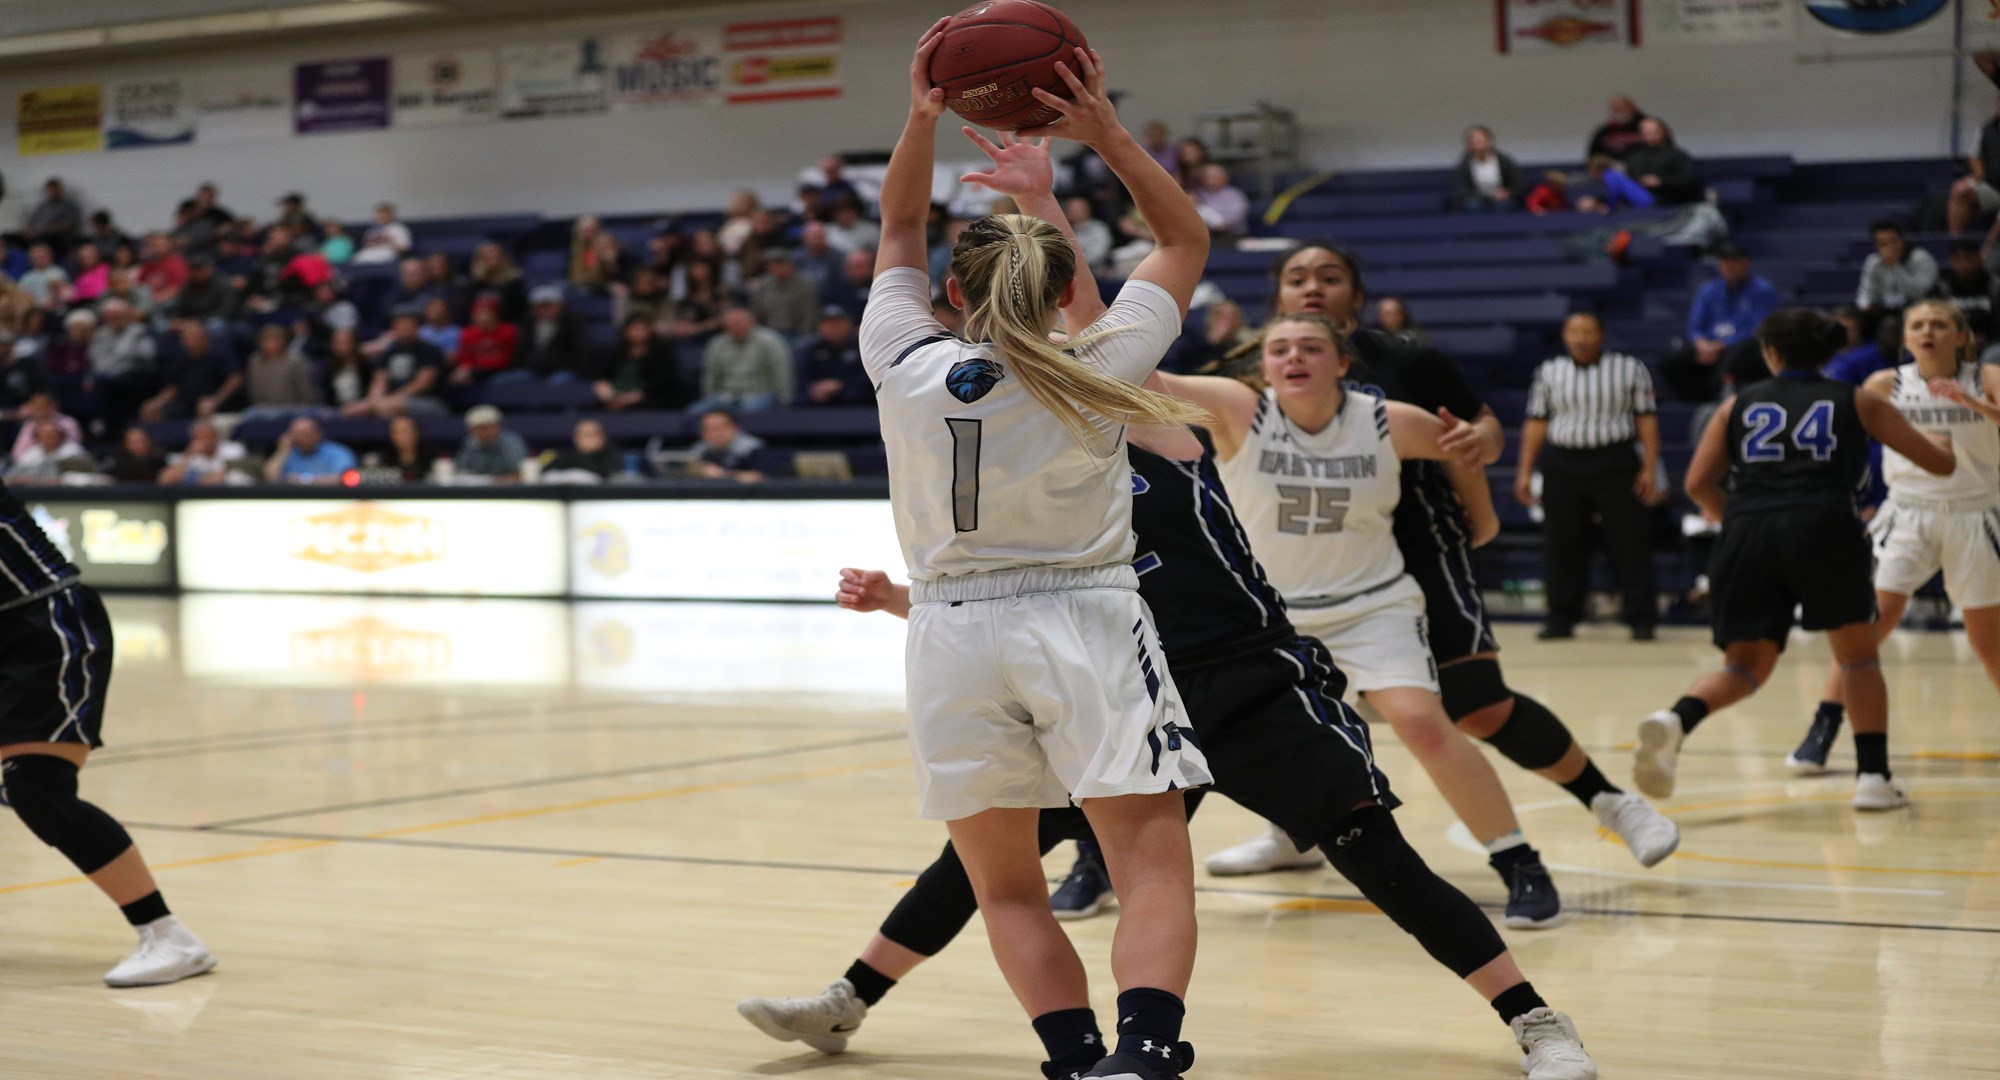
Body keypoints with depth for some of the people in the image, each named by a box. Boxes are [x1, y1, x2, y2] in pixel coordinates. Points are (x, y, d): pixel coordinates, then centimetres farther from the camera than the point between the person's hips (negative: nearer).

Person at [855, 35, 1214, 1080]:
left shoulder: (907, 365, -2)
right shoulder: (1100, 369, -4)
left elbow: (897, 233, 17)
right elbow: (1187, 240, 10)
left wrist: (920, 119, 11)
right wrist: (1106, 135, 1)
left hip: (953, 633, 2)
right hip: (1086, 623, -2)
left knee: (1007, 887, 11)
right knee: (1154, 868, -4)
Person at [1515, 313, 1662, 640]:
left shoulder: (1629, 369, 2)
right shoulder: (1549, 372, 9)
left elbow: (1647, 420, 1)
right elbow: (1536, 423, 10)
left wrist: (1649, 469, -7)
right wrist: (1525, 471, 5)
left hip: (1615, 464, -2)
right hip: (1561, 465, 2)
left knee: (1630, 544, -2)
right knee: (1563, 546, 5)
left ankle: (1642, 619, 4)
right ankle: (1562, 618, 15)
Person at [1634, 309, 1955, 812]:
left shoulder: (1738, 406, 19)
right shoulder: (1857, 402, 18)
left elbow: (1698, 483, 10)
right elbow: (1938, 462, 21)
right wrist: (1960, 463, 45)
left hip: (1747, 533, 1)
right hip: (1824, 526, -1)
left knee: (1745, 665, 12)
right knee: (1858, 656, 19)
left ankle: (1675, 721, -16)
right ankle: (1873, 777, 10)